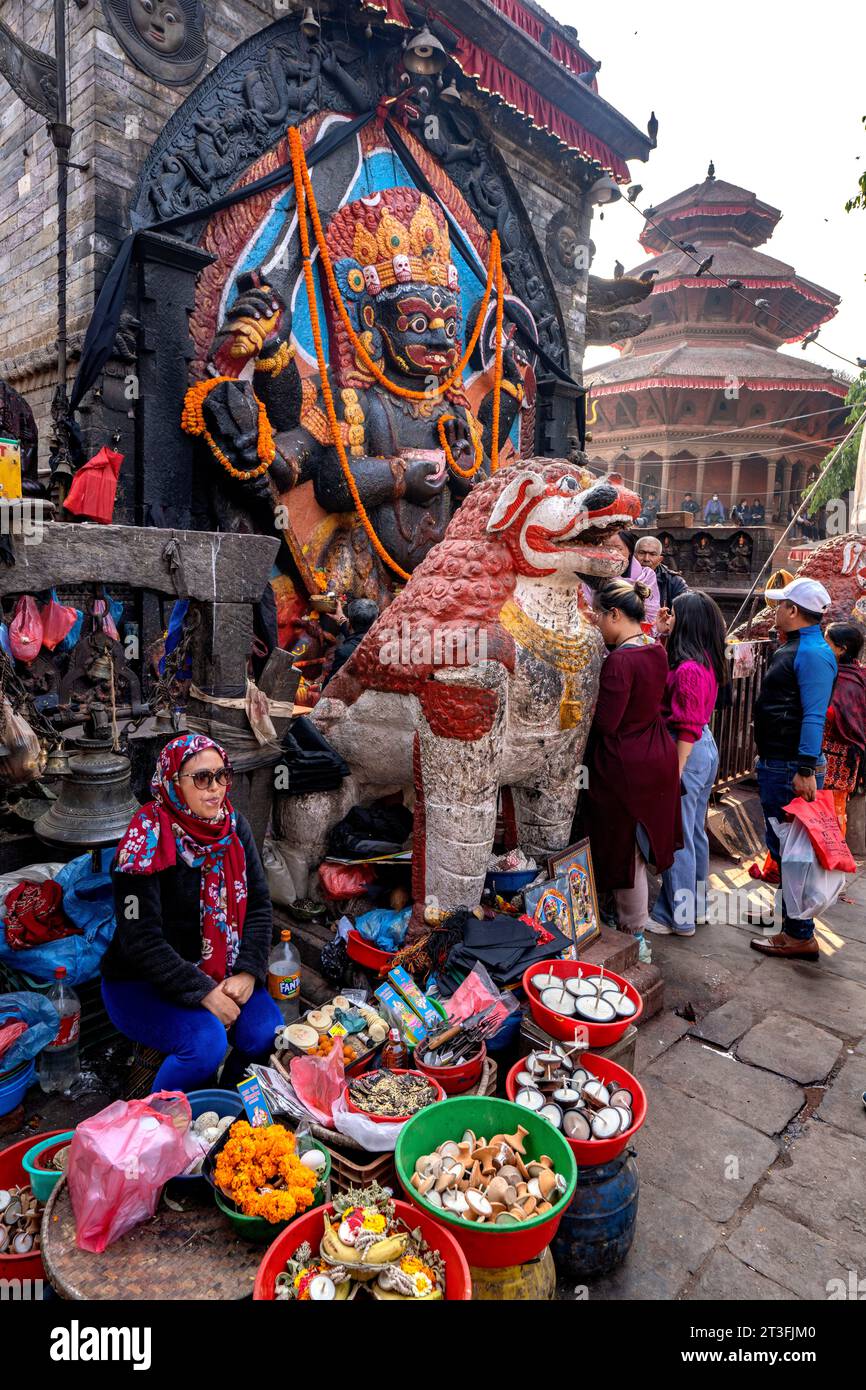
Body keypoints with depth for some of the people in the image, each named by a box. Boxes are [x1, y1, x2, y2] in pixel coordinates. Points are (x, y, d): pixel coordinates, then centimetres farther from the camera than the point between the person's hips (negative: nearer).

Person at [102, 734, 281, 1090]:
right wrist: (203, 992, -23)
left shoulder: (234, 827, -2)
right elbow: (142, 940, -22)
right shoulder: (147, 840, -19)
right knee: (206, 1041, -27)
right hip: (141, 982, -5)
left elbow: (259, 905, 0)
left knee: (266, 1033, -16)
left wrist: (248, 971, -14)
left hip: (222, 973, 5)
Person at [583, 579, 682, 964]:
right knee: (637, 846, 20)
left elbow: (604, 723, -24)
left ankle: (636, 936, 23)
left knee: (626, 850, 8)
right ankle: (633, 921, 35)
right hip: (657, 757, 9)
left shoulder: (620, 661, -24)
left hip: (626, 766, -9)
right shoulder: (656, 650, 3)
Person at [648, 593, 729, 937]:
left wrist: (675, 772, -20)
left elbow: (688, 728, -23)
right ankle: (696, 904, 33)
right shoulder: (708, 661, 6)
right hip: (706, 746, 10)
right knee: (695, 832, 19)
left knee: (676, 837, 1)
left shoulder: (688, 669, -21)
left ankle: (678, 917, 12)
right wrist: (662, 635, 15)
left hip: (687, 752, -10)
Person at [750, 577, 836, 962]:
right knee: (779, 844, 21)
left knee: (790, 848, -4)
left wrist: (805, 769, -28)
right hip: (775, 764, 11)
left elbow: (814, 716, -24)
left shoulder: (813, 653, -18)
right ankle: (788, 910, 37)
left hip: (792, 769, -11)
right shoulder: (792, 648, 15)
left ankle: (799, 936, 6)